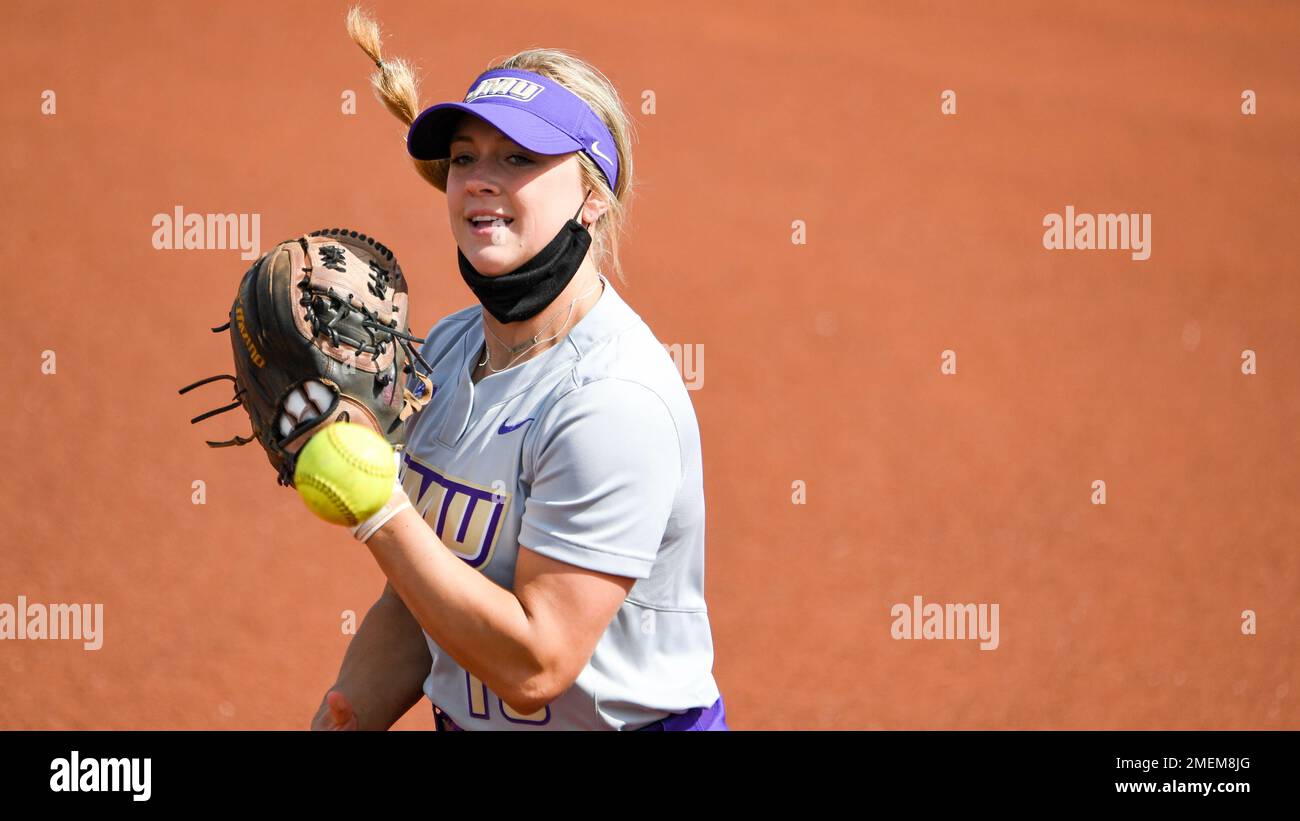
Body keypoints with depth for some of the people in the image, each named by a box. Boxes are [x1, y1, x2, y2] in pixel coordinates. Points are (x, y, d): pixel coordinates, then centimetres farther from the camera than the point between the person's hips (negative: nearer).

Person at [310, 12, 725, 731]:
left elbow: (531, 667, -24)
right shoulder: (448, 348, 4)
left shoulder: (616, 401, -22)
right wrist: (345, 715, -8)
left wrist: (371, 500, -23)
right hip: (463, 722, 7)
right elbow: (416, 603, 9)